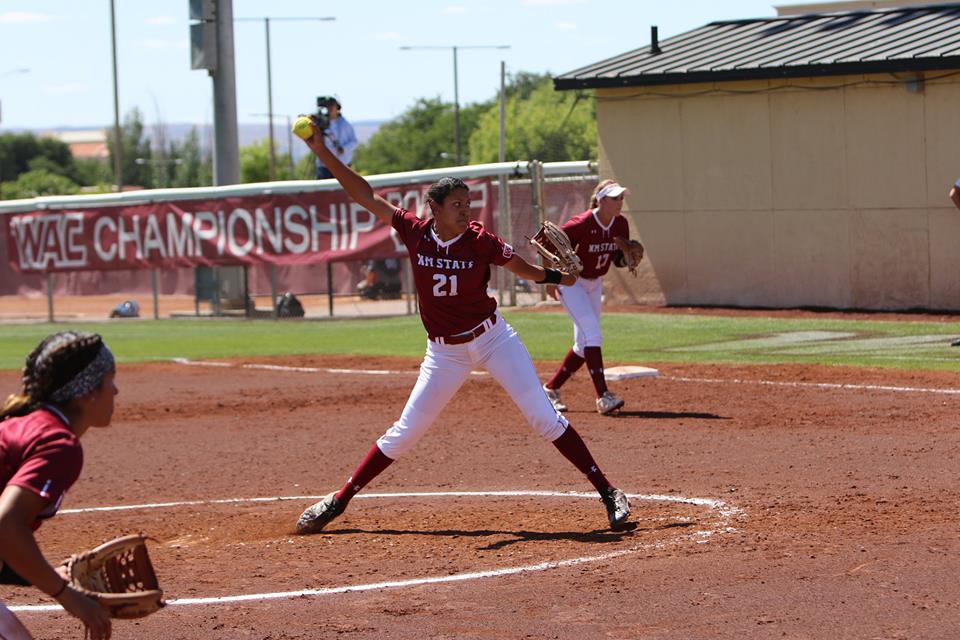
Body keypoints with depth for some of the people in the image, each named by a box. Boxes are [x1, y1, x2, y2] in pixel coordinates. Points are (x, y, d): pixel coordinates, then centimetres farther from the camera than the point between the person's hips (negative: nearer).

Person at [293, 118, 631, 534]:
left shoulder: (481, 242, -12)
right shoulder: (415, 232, -8)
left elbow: (523, 268, 3)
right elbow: (364, 196, -4)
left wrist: (556, 276, -13)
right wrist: (323, 153, -7)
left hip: (493, 339, -2)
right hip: (444, 352, 2)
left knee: (543, 416, -8)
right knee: (405, 432, 4)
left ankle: (607, 493, -5)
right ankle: (337, 502, 13)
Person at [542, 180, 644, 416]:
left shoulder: (620, 224, -7)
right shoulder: (581, 225, -27)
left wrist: (634, 256, -17)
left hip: (595, 284, 8)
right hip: (571, 282, -8)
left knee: (584, 345, 11)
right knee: (593, 334, -20)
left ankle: (551, 389, 27)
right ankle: (603, 397, -25)